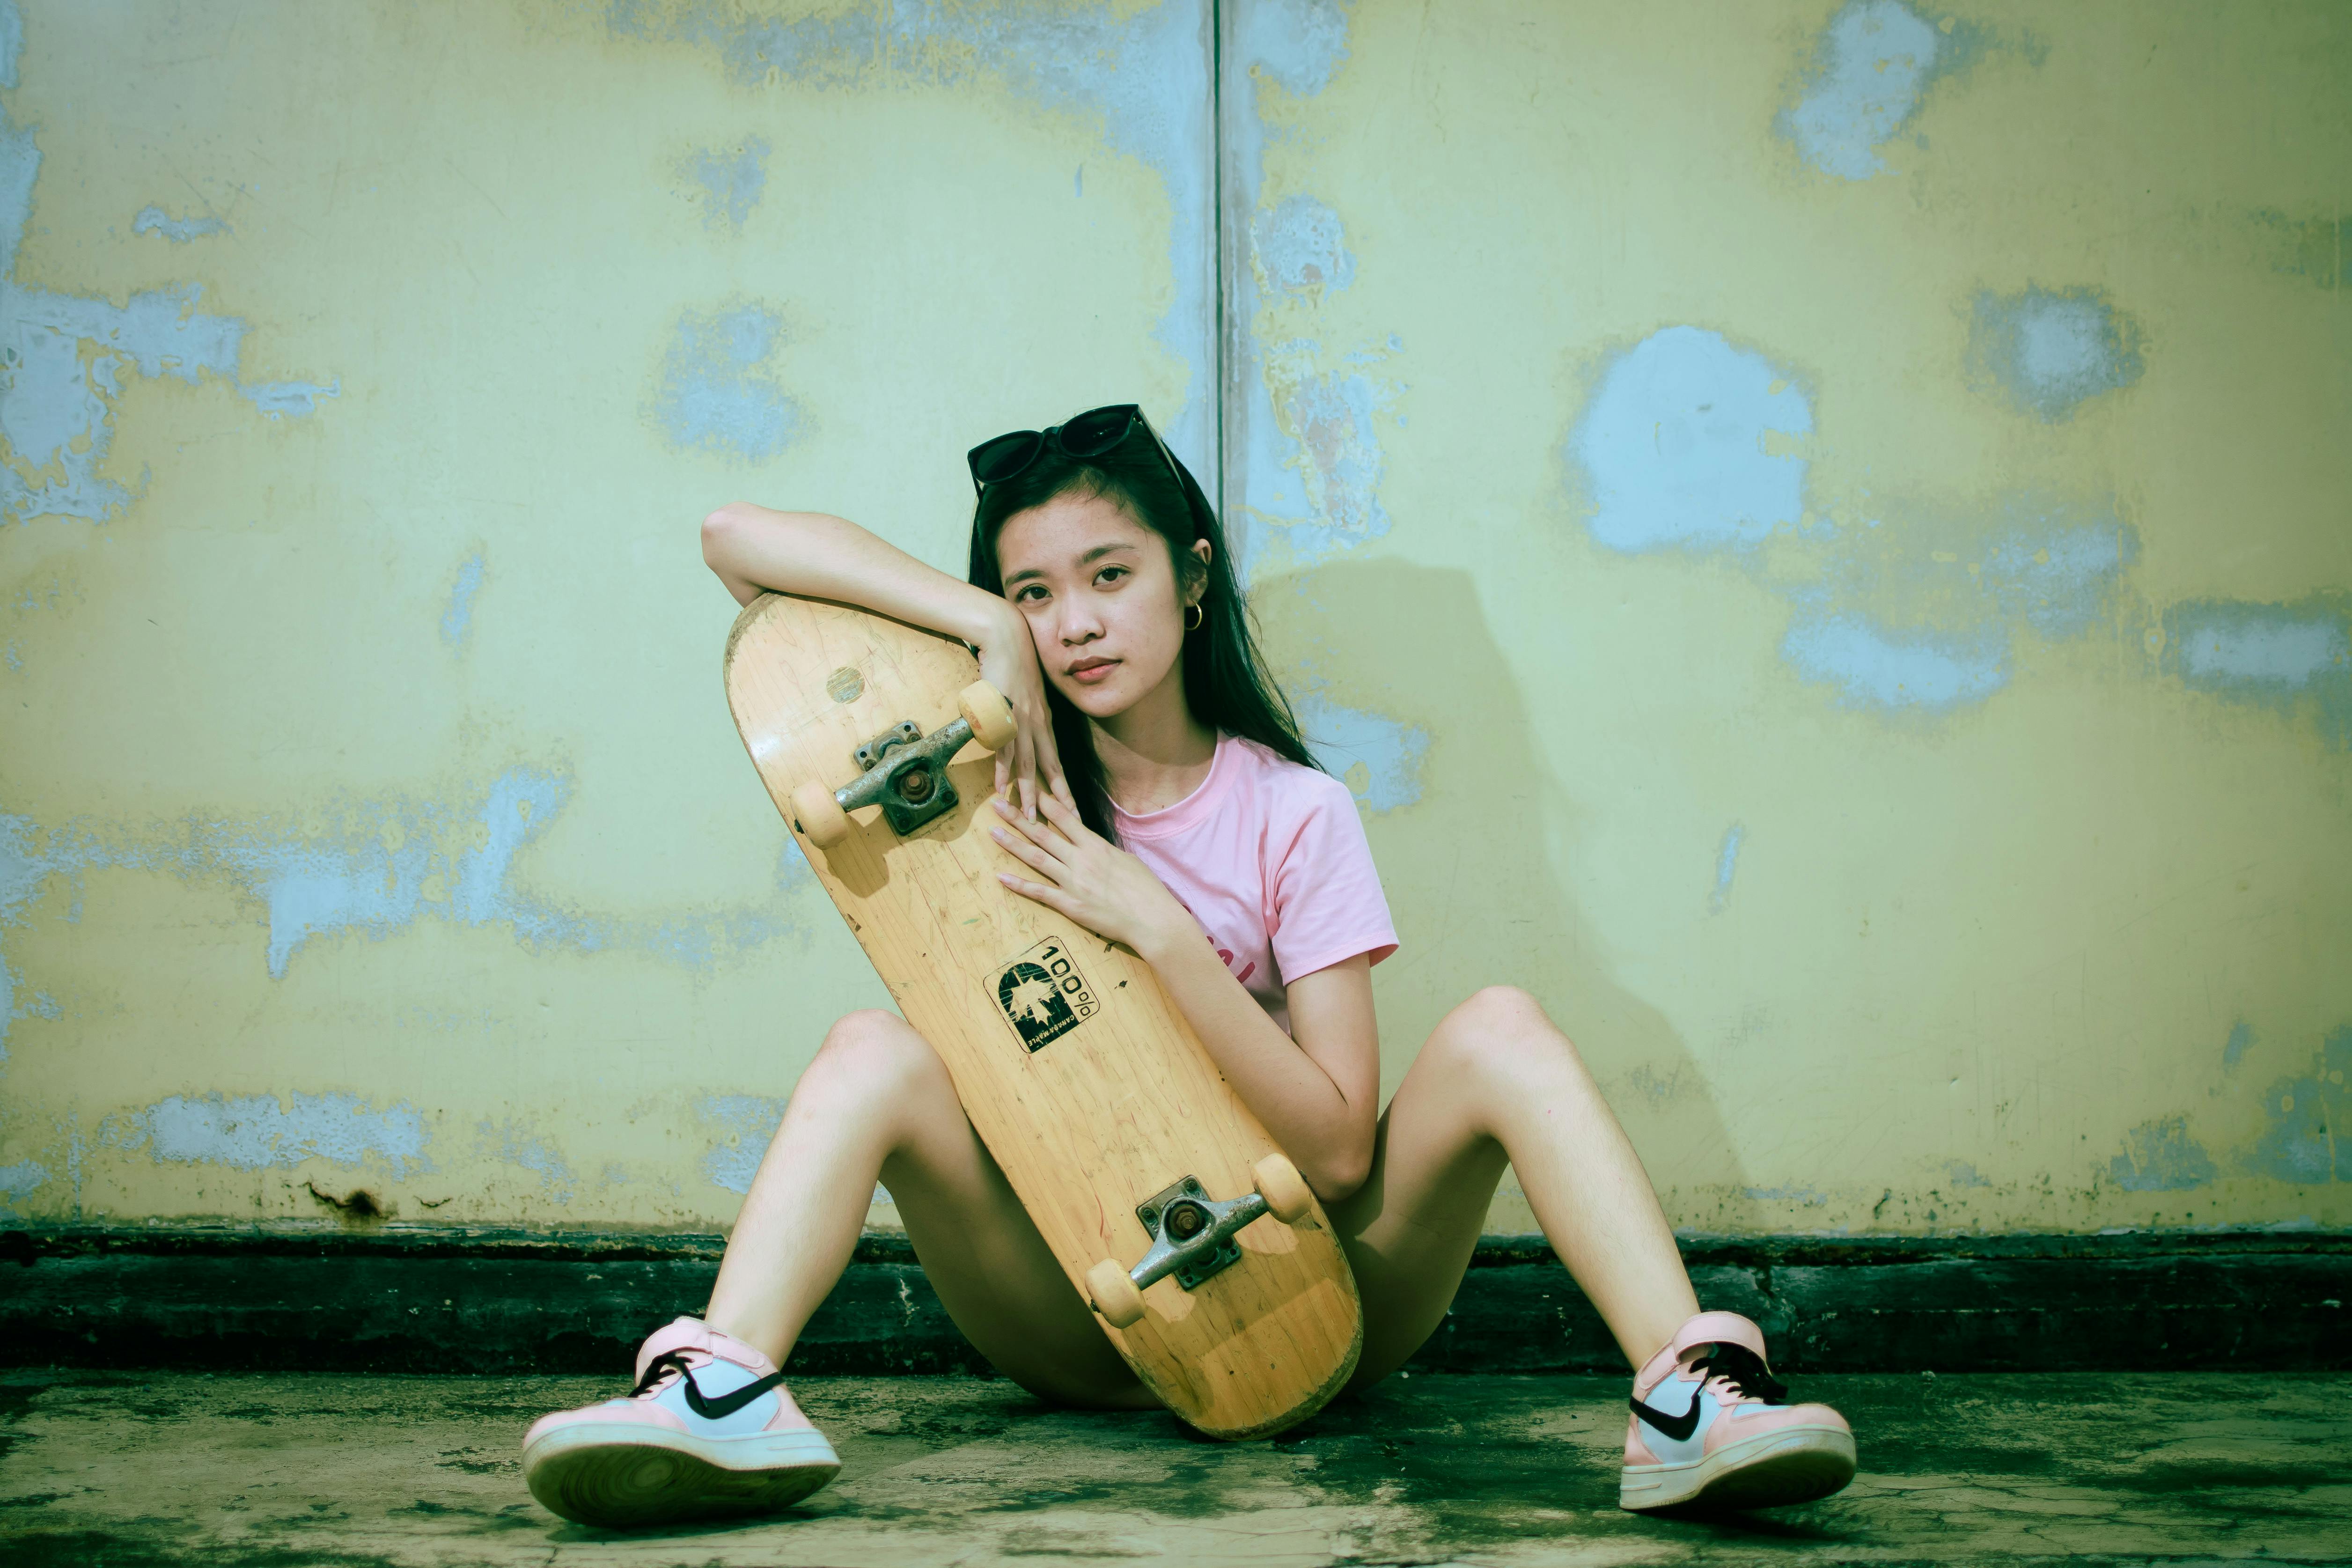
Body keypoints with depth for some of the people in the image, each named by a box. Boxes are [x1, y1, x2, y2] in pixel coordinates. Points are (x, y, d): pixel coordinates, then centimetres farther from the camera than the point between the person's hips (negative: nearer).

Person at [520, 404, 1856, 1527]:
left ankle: (1690, 1397, -38)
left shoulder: (1294, 815, -3)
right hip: (1078, 1320, 1)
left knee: (1500, 1032, -24)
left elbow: (1337, 1148, -13)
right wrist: (990, 625, -12)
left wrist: (1154, 924, -20)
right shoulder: (999, 773, 3)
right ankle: (725, 1391, -45)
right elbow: (740, 537, -3)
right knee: (879, 1051, -23)